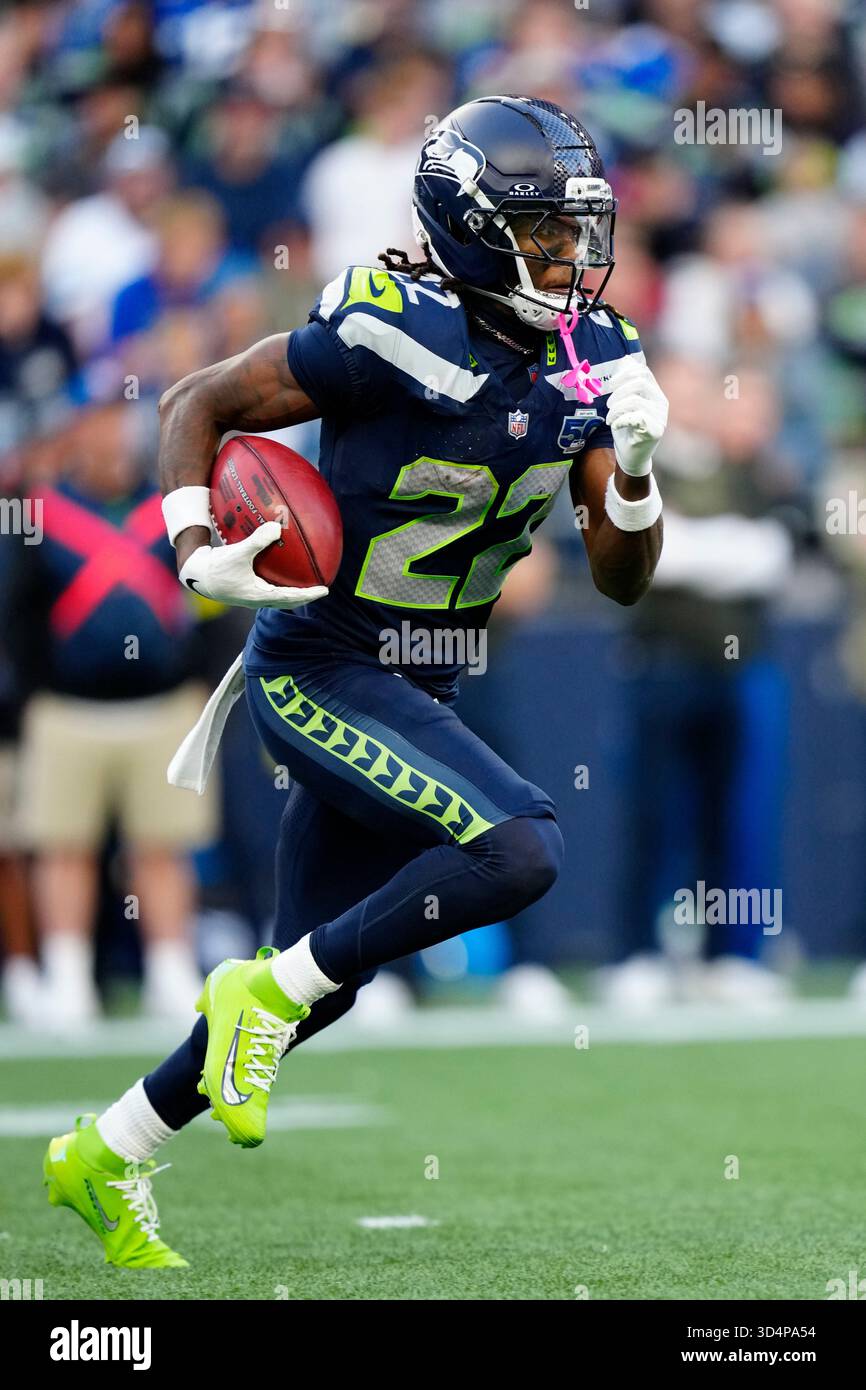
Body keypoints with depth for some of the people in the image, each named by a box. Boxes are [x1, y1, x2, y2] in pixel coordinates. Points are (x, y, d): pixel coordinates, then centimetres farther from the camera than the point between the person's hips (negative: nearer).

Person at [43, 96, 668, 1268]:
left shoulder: (593, 362, 1)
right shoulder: (396, 336, -20)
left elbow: (622, 578, 1)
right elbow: (199, 403, -9)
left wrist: (633, 468, -17)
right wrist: (199, 556, -21)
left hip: (417, 686, 8)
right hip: (320, 671, -8)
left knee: (320, 986, 14)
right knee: (520, 853, -26)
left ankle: (105, 1159, 31)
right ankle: (263, 993, -10)